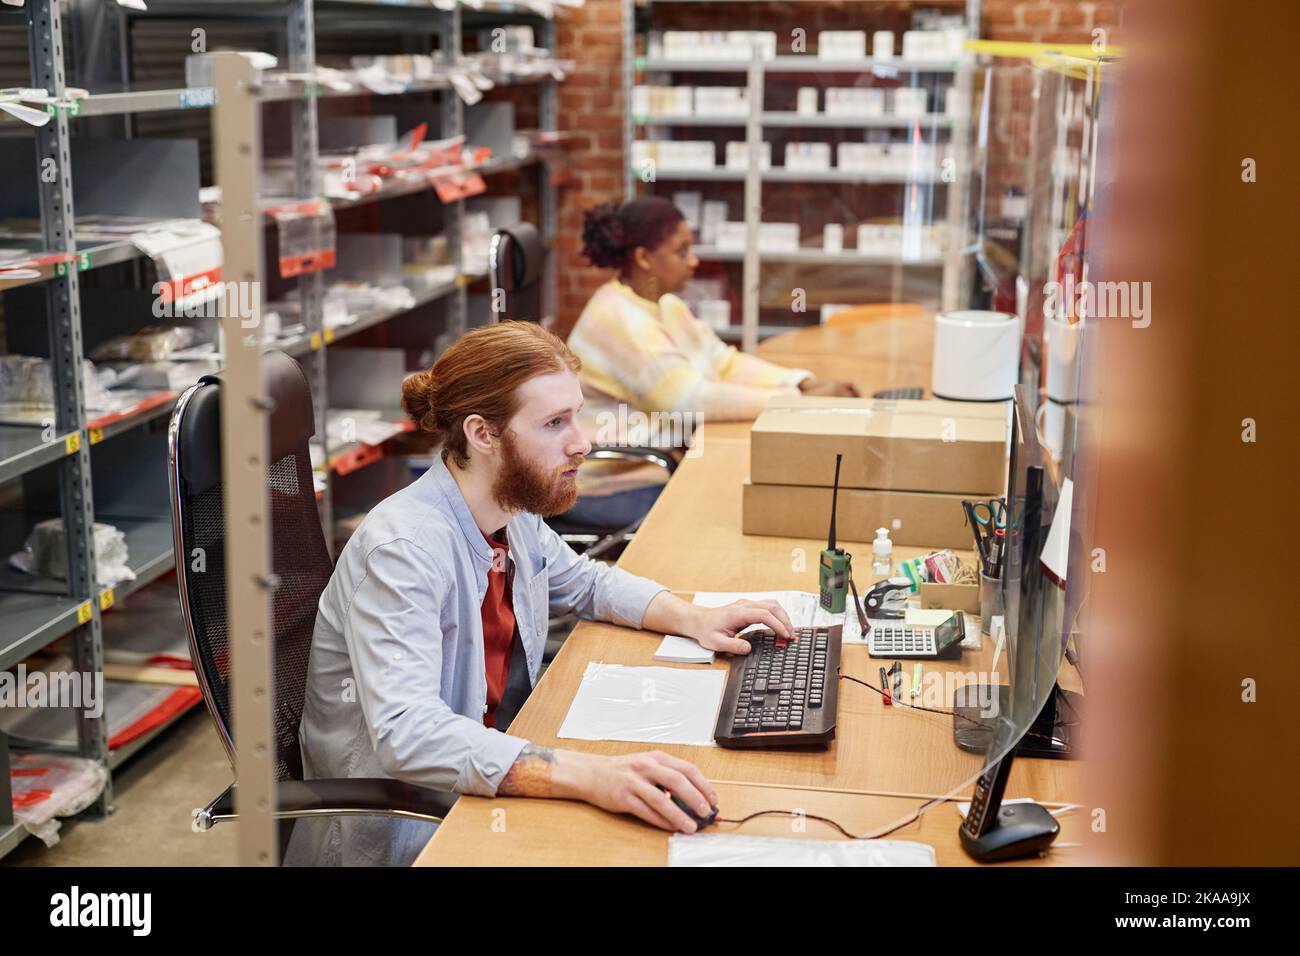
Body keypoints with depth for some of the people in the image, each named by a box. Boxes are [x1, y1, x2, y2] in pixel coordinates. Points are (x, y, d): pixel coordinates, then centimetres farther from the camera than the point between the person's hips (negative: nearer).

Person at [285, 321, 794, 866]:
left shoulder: (516, 514, -1)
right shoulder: (402, 549, -26)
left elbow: (584, 581, 21)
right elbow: (405, 734, -36)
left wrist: (692, 618, 3)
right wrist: (589, 776, -47)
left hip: (486, 775, 8)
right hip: (395, 833, -8)